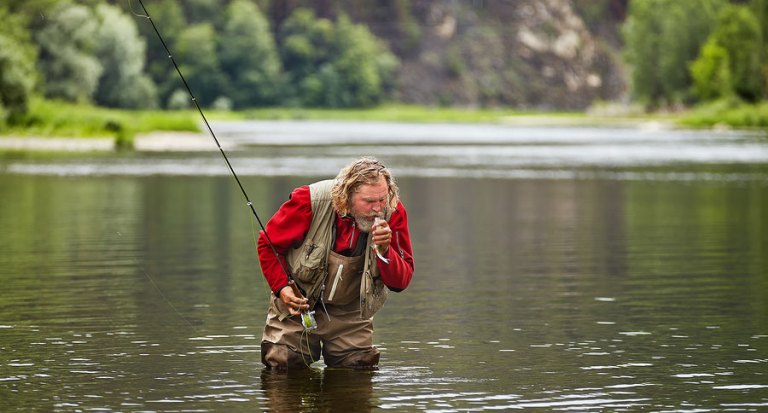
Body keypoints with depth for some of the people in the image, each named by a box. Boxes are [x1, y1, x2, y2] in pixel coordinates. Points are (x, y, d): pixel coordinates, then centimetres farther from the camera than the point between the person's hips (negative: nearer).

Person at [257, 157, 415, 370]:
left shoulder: (392, 213, -17)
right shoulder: (311, 201, -23)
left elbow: (401, 282, -17)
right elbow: (269, 244, -8)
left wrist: (384, 251, -36)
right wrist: (281, 286, -19)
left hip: (349, 311, 2)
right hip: (298, 301, -2)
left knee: (359, 367, -6)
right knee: (283, 363, -7)